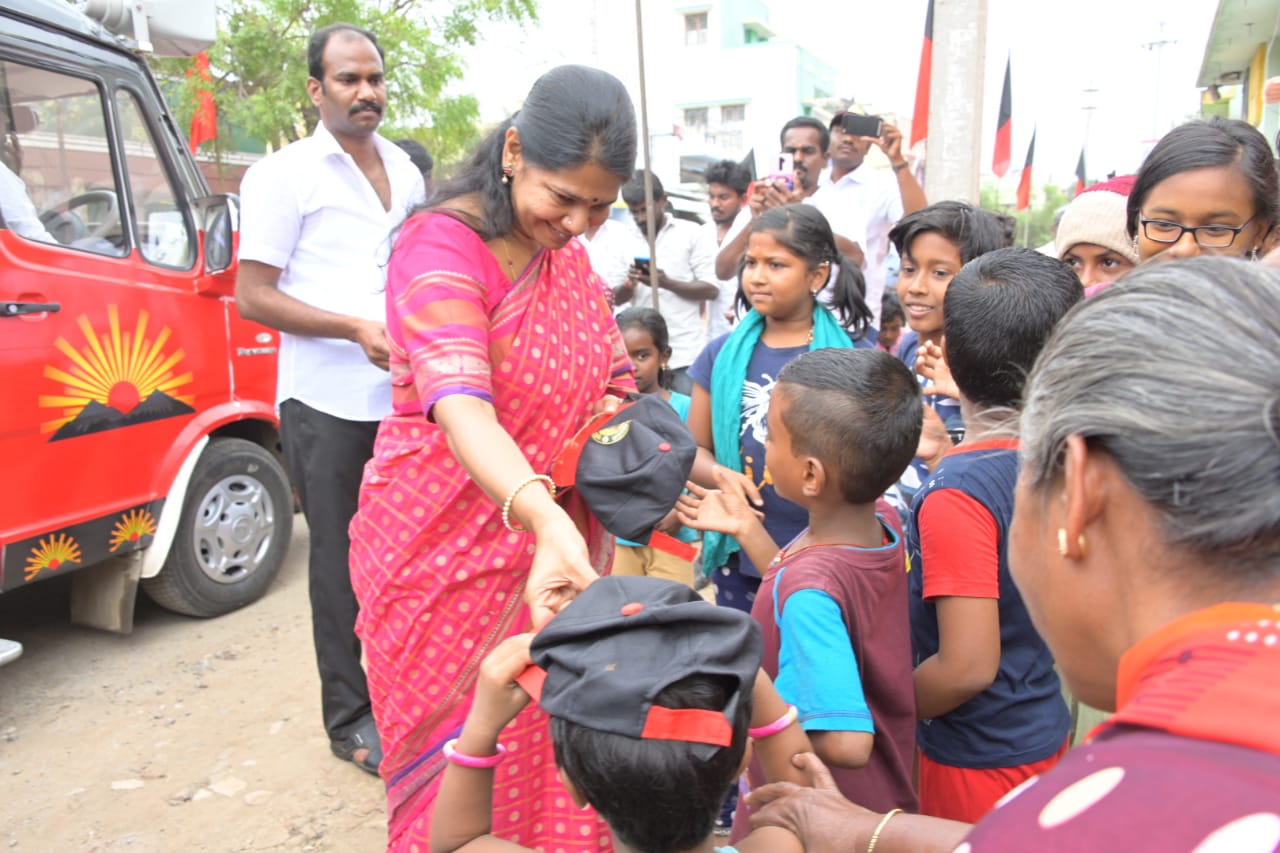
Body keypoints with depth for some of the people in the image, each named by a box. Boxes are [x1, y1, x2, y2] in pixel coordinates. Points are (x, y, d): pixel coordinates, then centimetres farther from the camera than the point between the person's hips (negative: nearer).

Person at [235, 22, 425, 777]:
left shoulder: (405, 171, 14)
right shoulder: (284, 175, -3)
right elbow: (254, 296, -7)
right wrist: (356, 329, -19)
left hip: (406, 396, 5)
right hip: (329, 402, -5)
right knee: (343, 561, 4)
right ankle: (352, 720, 19)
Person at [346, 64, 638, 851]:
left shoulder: (567, 251, 5)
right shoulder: (443, 245, -19)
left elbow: (610, 388, 10)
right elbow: (460, 406, -35)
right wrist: (548, 521, -51)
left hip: (547, 538, 6)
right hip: (449, 550, -6)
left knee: (546, 747, 17)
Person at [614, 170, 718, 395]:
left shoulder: (691, 233, 1)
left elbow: (711, 290, -4)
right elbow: (616, 298, 11)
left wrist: (666, 283, -17)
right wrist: (629, 285, -11)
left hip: (685, 351, -3)